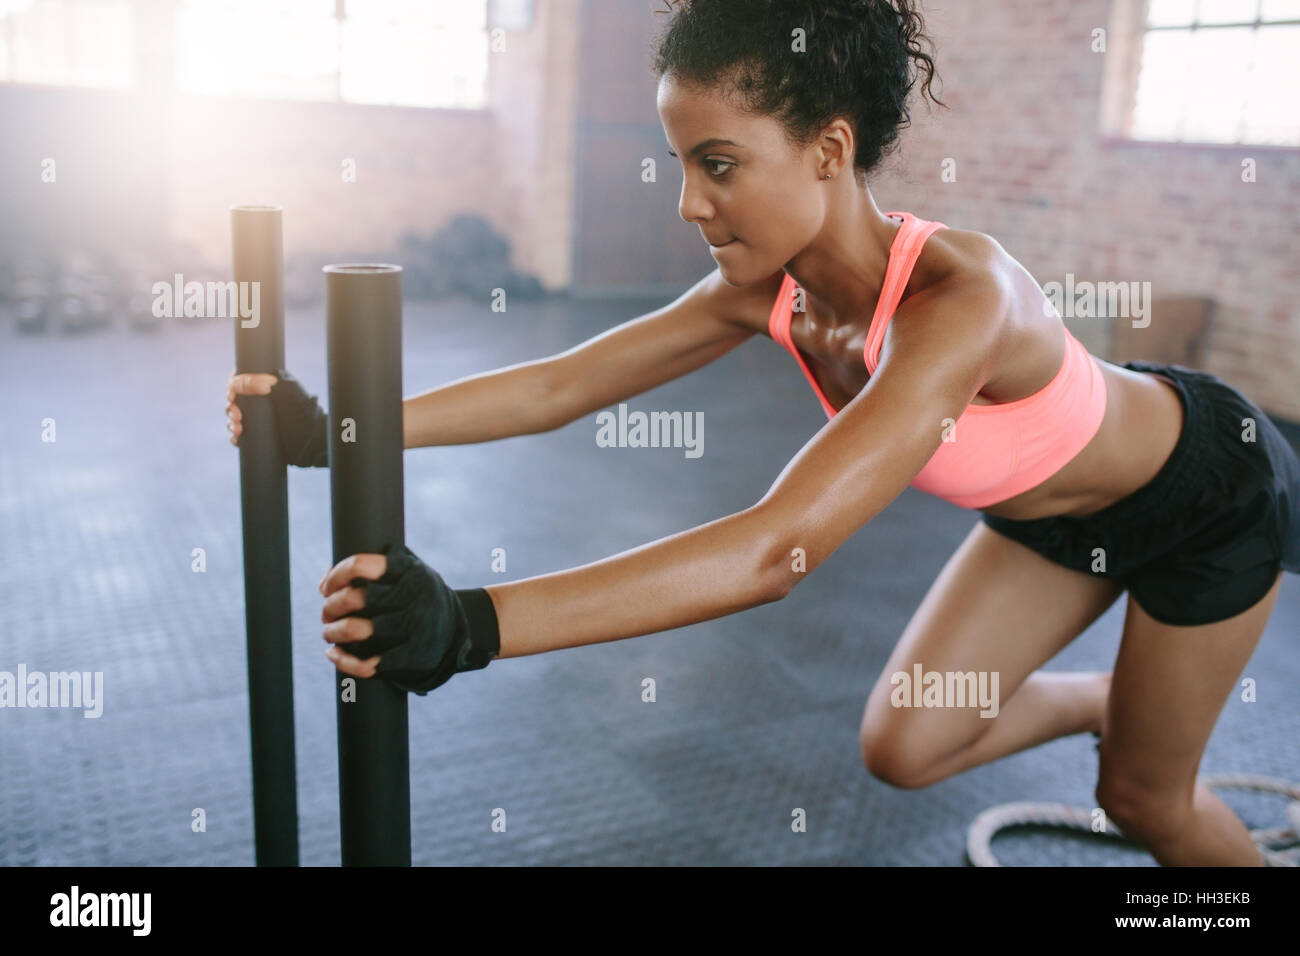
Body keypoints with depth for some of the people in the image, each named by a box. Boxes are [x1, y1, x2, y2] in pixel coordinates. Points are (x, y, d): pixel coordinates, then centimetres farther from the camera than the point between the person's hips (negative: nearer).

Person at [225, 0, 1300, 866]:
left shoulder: (958, 298, -43)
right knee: (902, 747, 5)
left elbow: (780, 548, -52)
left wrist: (472, 624, -59)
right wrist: (339, 428, -28)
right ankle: (1110, 700, 32)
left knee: (1145, 795, 10)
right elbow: (563, 382, -20)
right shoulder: (769, 289, -21)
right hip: (1052, 512, 6)